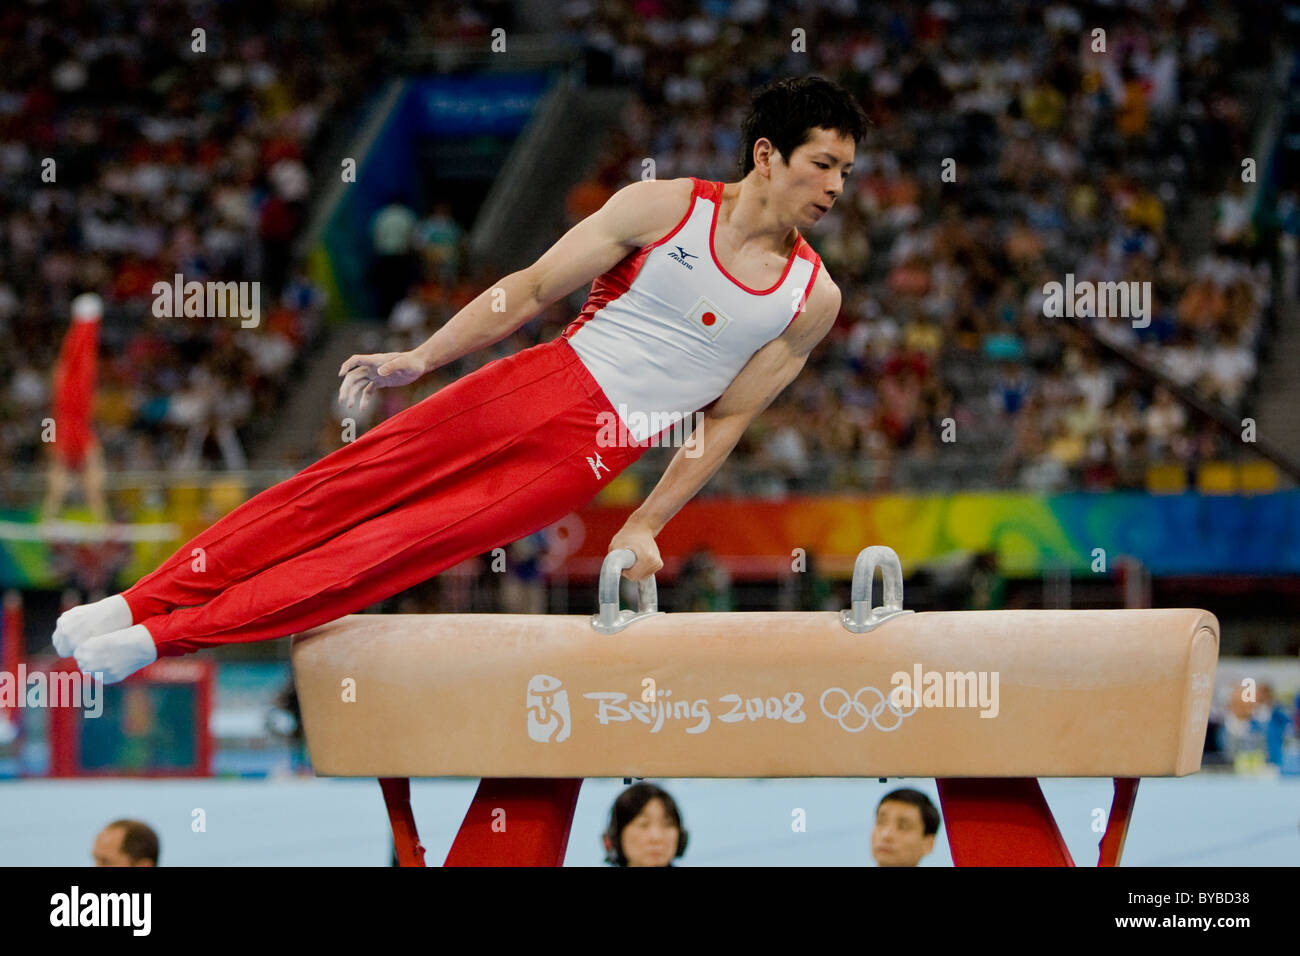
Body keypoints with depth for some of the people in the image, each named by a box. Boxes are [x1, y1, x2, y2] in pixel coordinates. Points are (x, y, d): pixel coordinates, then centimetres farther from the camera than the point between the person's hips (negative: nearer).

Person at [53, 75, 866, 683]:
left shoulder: (813, 300, 1)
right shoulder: (663, 208, -1)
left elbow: (728, 420, 8)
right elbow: (532, 289, 2)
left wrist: (644, 528, 3)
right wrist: (419, 359, -5)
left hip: (594, 451, -1)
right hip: (545, 380, 1)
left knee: (404, 544, -12)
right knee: (355, 480, -10)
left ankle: (169, 635, -15)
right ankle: (141, 602, -6)